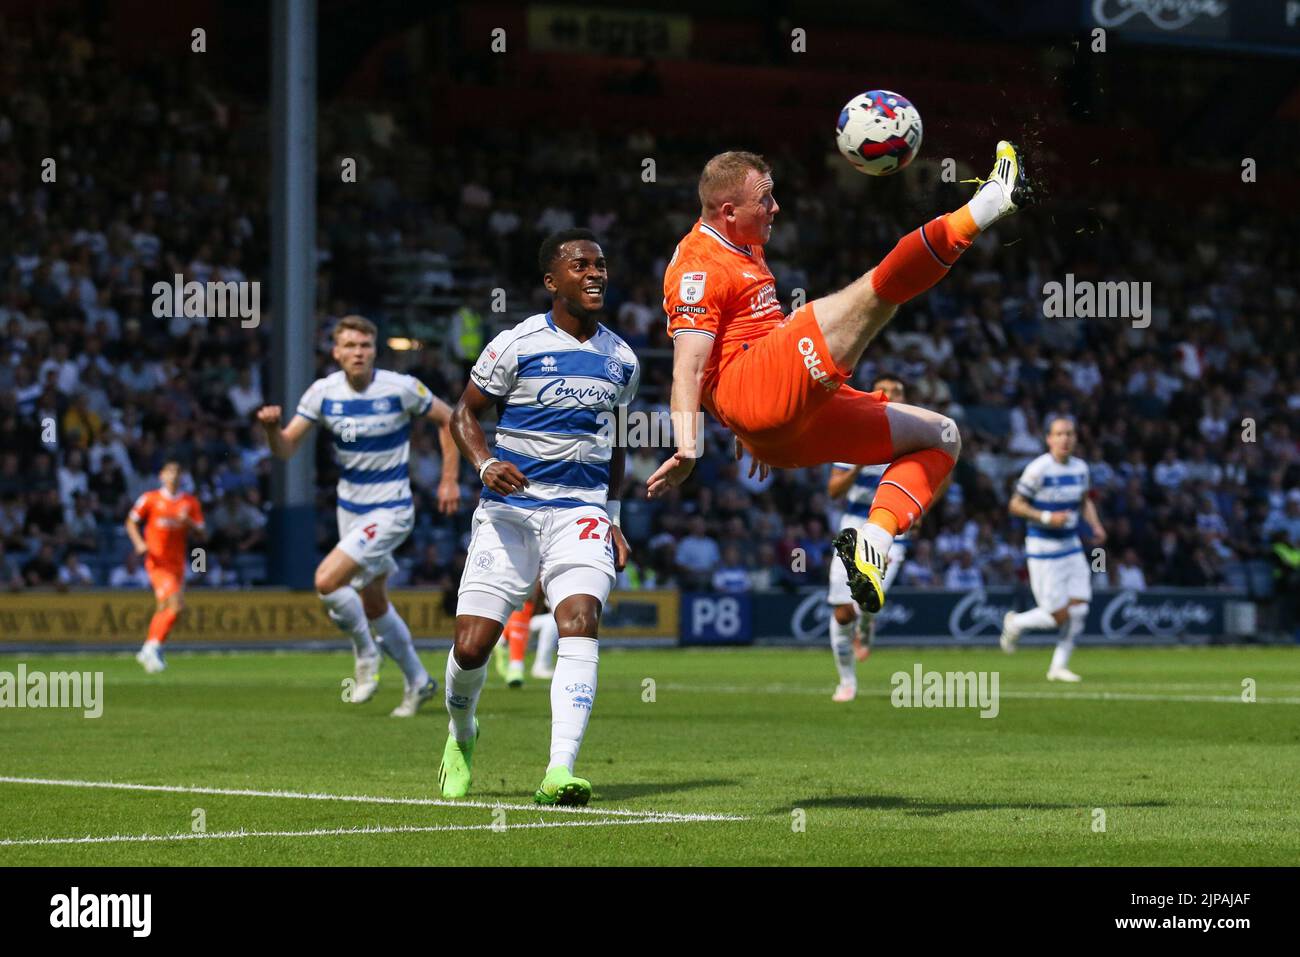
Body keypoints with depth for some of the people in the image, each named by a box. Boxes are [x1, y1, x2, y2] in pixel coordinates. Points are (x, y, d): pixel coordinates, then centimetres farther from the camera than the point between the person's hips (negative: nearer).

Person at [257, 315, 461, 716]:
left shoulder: (400, 389, -16)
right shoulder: (323, 392, -6)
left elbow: (448, 419, -2)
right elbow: (286, 449, -6)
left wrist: (449, 480, -5)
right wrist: (271, 428, -28)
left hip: (389, 512, -6)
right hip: (350, 510, 6)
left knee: (327, 580, -21)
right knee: (373, 604, 16)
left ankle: (366, 655, 2)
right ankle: (418, 681, 34)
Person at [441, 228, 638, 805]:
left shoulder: (621, 359, 10)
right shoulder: (517, 345, -5)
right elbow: (465, 412, 3)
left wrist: (613, 517, 16)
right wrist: (485, 464, -16)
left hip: (582, 512, 2)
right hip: (511, 508, -2)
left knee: (579, 622, -23)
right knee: (472, 645, -5)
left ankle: (560, 773, -31)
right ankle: (461, 734, 29)